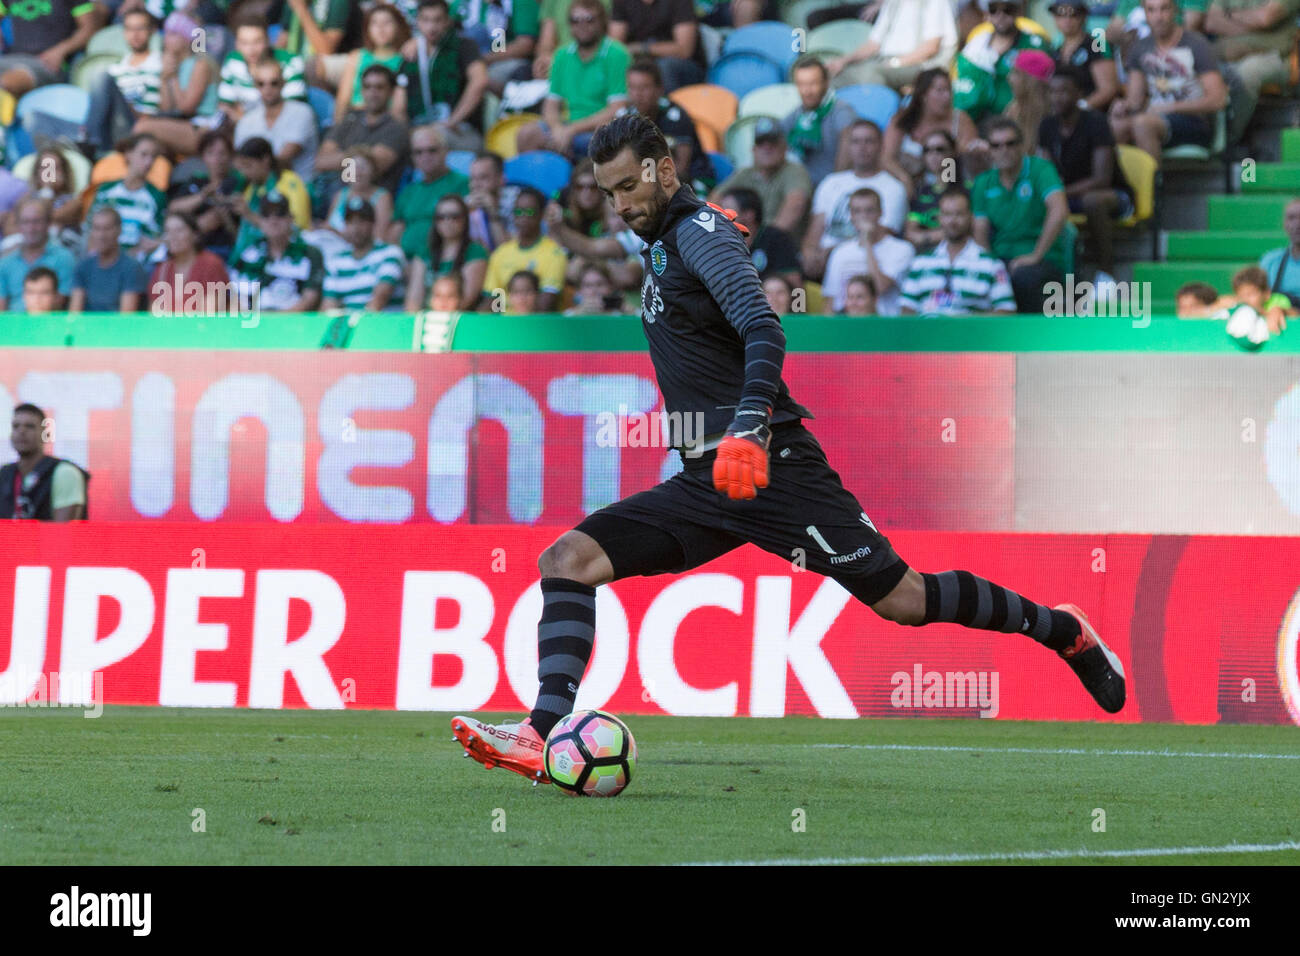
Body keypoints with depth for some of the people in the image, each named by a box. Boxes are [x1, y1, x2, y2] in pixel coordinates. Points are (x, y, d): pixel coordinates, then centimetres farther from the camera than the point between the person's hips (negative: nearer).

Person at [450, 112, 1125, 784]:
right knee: (568, 560, -10)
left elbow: (764, 331, -25)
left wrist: (749, 429, -36)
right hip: (703, 482, 8)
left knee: (901, 598, -5)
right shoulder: (660, 242, 16)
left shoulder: (698, 231, -10)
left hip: (772, 469, -8)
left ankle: (1058, 627, 17)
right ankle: (544, 736, -21)